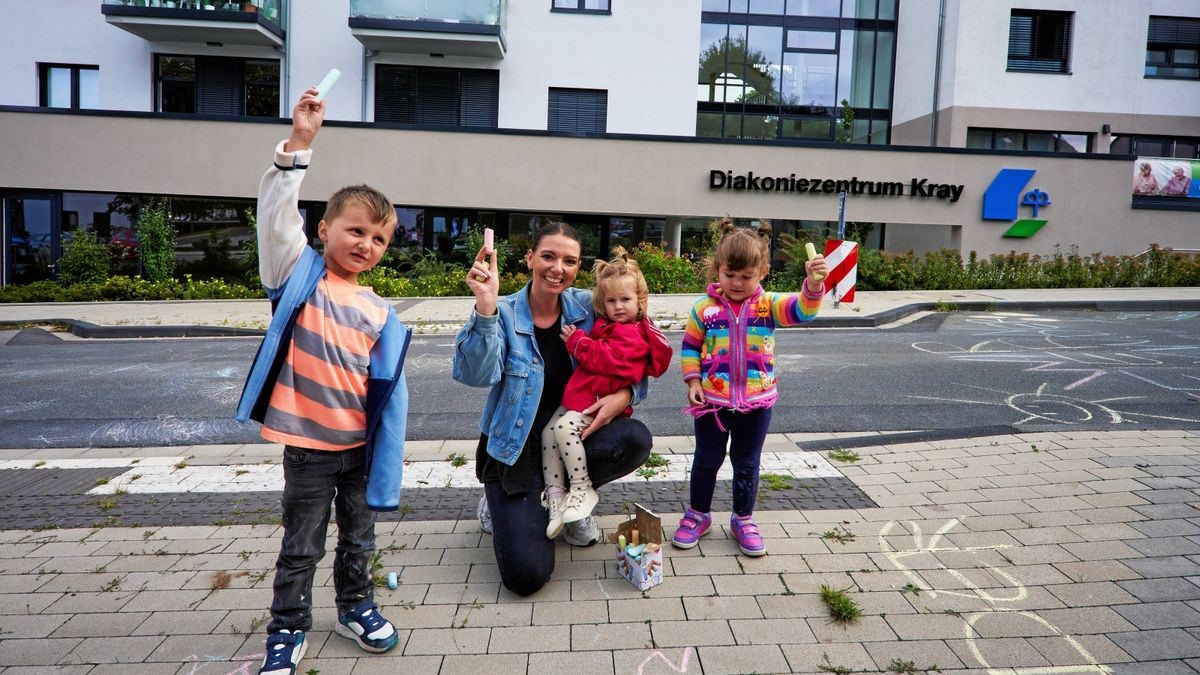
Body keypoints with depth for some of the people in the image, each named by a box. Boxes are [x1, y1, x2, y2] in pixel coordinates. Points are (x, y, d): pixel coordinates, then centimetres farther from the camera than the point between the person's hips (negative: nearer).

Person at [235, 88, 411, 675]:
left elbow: (389, 385, 4)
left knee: (359, 536, 19)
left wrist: (394, 444, 3)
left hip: (361, 444, 3)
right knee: (300, 545, 11)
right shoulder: (300, 273, -5)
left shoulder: (379, 312, 1)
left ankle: (355, 606, 40)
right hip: (307, 442, -3)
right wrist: (299, 143, -26)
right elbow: (276, 213, -19)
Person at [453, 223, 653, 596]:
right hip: (518, 449, -3)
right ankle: (498, 504, 18)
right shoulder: (504, 314, -13)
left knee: (636, 439, -27)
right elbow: (475, 374, -31)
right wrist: (486, 307, -43)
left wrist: (624, 394, -20)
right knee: (527, 573, -17)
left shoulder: (587, 308, -4)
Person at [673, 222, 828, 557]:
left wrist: (813, 285, -39)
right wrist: (693, 381, -6)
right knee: (707, 460, 15)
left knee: (747, 464, 15)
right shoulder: (705, 308, -6)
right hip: (712, 400, 0)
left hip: (756, 402, 1)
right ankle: (697, 515, 32)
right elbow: (690, 347, 3)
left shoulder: (769, 305, -5)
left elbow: (802, 309, -20)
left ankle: (743, 520, 33)